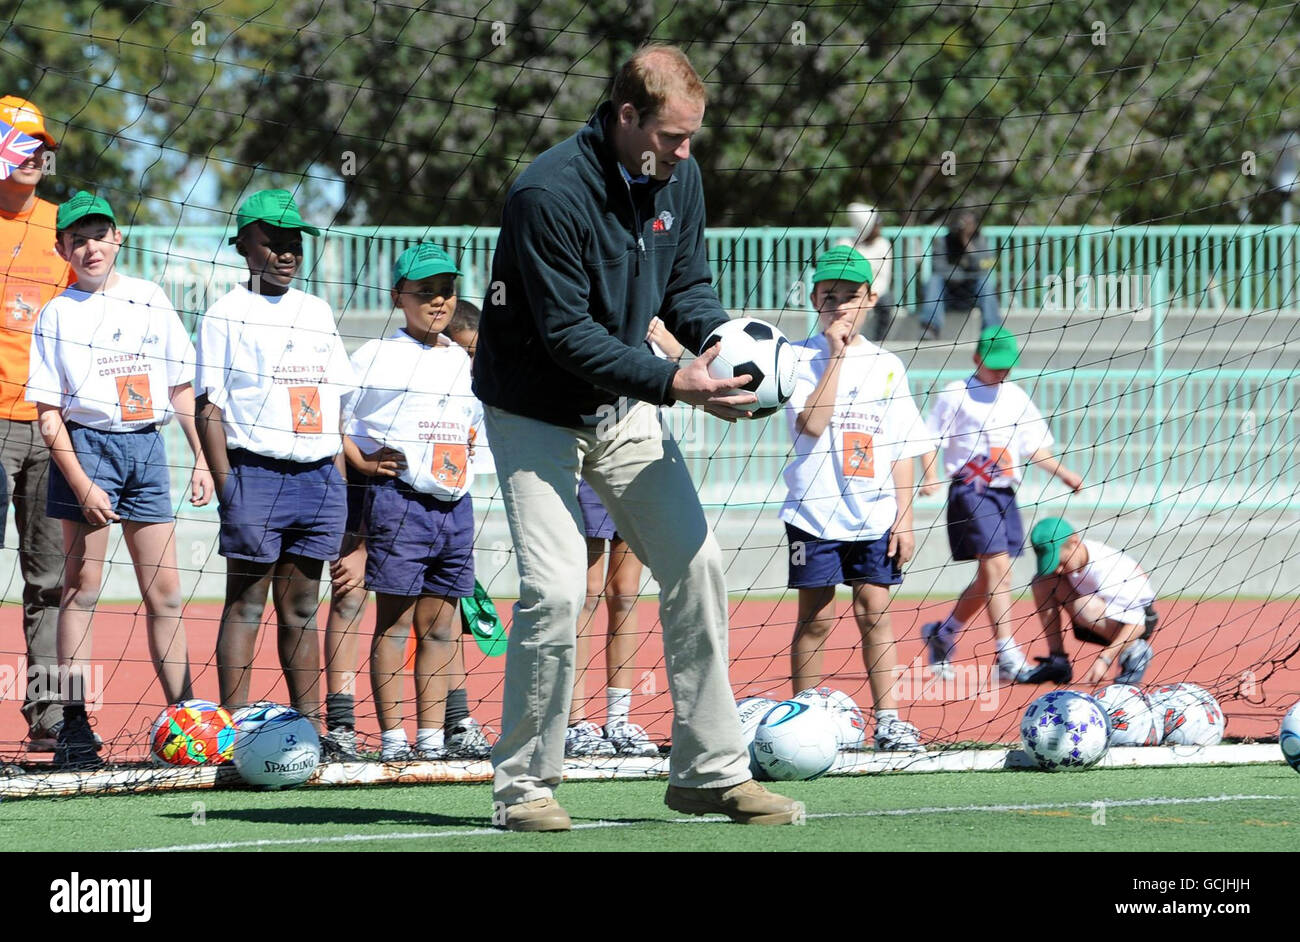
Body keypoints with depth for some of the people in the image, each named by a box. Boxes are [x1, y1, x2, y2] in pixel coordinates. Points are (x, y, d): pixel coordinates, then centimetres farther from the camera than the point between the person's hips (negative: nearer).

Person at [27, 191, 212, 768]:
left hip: (148, 444, 3)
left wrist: (201, 459, 9)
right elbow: (48, 412, -4)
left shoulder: (151, 300, 10)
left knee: (164, 592, 5)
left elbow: (182, 386, 16)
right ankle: (74, 726, -4)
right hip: (87, 443, -3)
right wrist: (82, 484, -13)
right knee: (83, 586, -5)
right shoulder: (58, 313, 0)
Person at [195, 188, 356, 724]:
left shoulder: (317, 313, 17)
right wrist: (227, 486, -12)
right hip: (257, 474, -5)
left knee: (301, 608, 8)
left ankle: (309, 721, 9)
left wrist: (340, 481, 14)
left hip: (319, 476, 5)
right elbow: (209, 407, -4)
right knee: (246, 604, -4)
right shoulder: (227, 315, 0)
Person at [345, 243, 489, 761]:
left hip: (454, 503, 6)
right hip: (399, 499, -6)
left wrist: (459, 467, 15)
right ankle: (392, 735, -3)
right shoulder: (377, 356, -3)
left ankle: (436, 733, 10)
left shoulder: (460, 360, 15)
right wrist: (361, 463, -10)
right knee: (395, 623, -4)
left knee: (440, 627, 7)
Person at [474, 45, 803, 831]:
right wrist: (672, 382, -33)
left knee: (696, 565, 1)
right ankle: (525, 786, -3)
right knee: (556, 589, -17)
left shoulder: (678, 178, -4)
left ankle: (711, 770, 9)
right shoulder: (550, 195, -27)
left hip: (622, 410, 7)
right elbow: (568, 332, -28)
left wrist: (722, 339, -14)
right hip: (536, 413, -7)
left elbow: (687, 282, 7)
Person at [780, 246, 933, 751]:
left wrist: (905, 517, 3)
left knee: (874, 613, 0)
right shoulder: (802, 358, -1)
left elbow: (902, 449, 9)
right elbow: (811, 424, -17)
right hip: (815, 510, -2)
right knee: (816, 618, 0)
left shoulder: (887, 365, 9)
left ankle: (889, 718, 4)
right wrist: (836, 356, -15)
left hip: (875, 514, 2)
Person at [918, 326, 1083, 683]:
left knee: (989, 579, 11)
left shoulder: (1016, 398, 16)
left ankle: (942, 634, 33)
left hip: (1005, 493, 7)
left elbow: (1033, 447, 21)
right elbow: (931, 440, -4)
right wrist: (930, 476, -21)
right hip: (970, 490, -7)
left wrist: (1063, 473, 9)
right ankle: (1008, 658, -23)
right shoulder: (955, 395, -1)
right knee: (998, 567, -19)